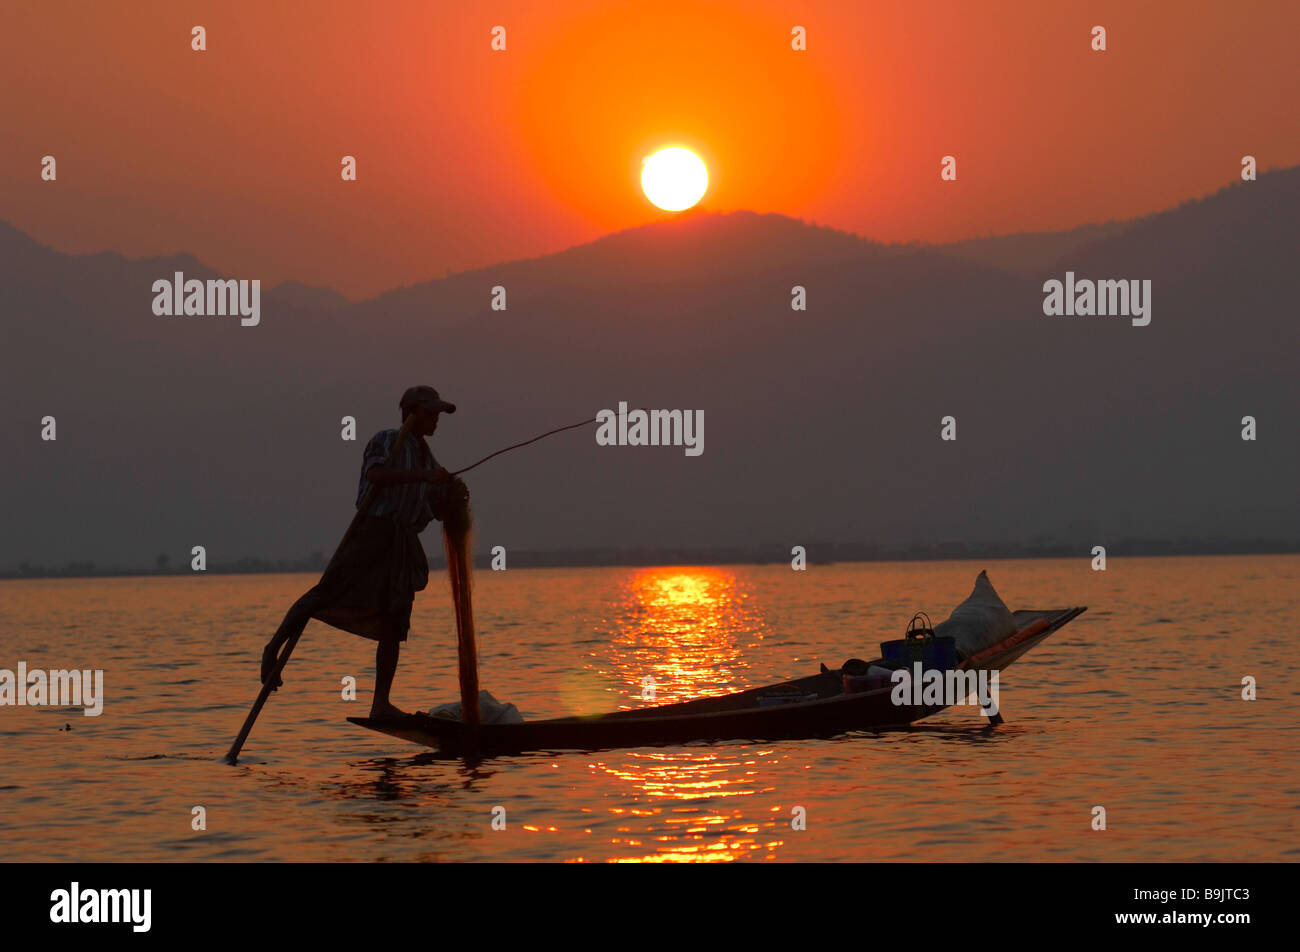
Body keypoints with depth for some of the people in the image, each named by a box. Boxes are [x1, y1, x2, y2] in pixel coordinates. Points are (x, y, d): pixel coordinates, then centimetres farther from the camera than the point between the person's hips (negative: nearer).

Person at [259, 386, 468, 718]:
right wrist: (423, 476, -26)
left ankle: (381, 704, 2)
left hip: (403, 542, 7)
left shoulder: (427, 458, 25)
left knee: (393, 626, 2)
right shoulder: (386, 441, 2)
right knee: (327, 593, -18)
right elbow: (375, 474, -20)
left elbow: (439, 511, 24)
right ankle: (274, 647, -6)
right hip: (372, 529, -7)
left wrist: (454, 497, 2)